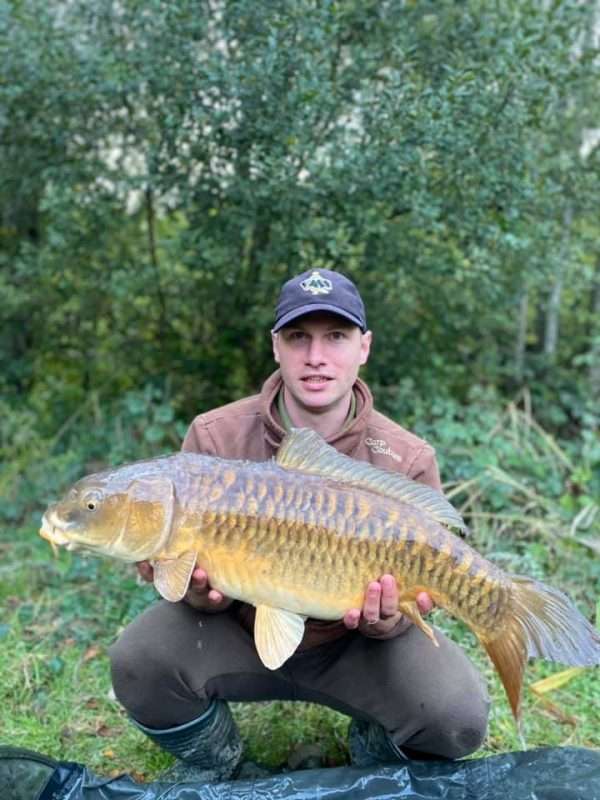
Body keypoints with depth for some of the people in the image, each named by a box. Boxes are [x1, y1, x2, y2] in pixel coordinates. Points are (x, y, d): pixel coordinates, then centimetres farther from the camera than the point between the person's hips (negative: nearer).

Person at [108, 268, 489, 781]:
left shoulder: (408, 461, -15)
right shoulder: (215, 437, -13)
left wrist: (387, 619, -31)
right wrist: (200, 588, -31)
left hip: (352, 644, 0)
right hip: (239, 634, 1)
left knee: (460, 717, -23)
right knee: (139, 662, -24)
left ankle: (377, 761, 16)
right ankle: (217, 771, 11)